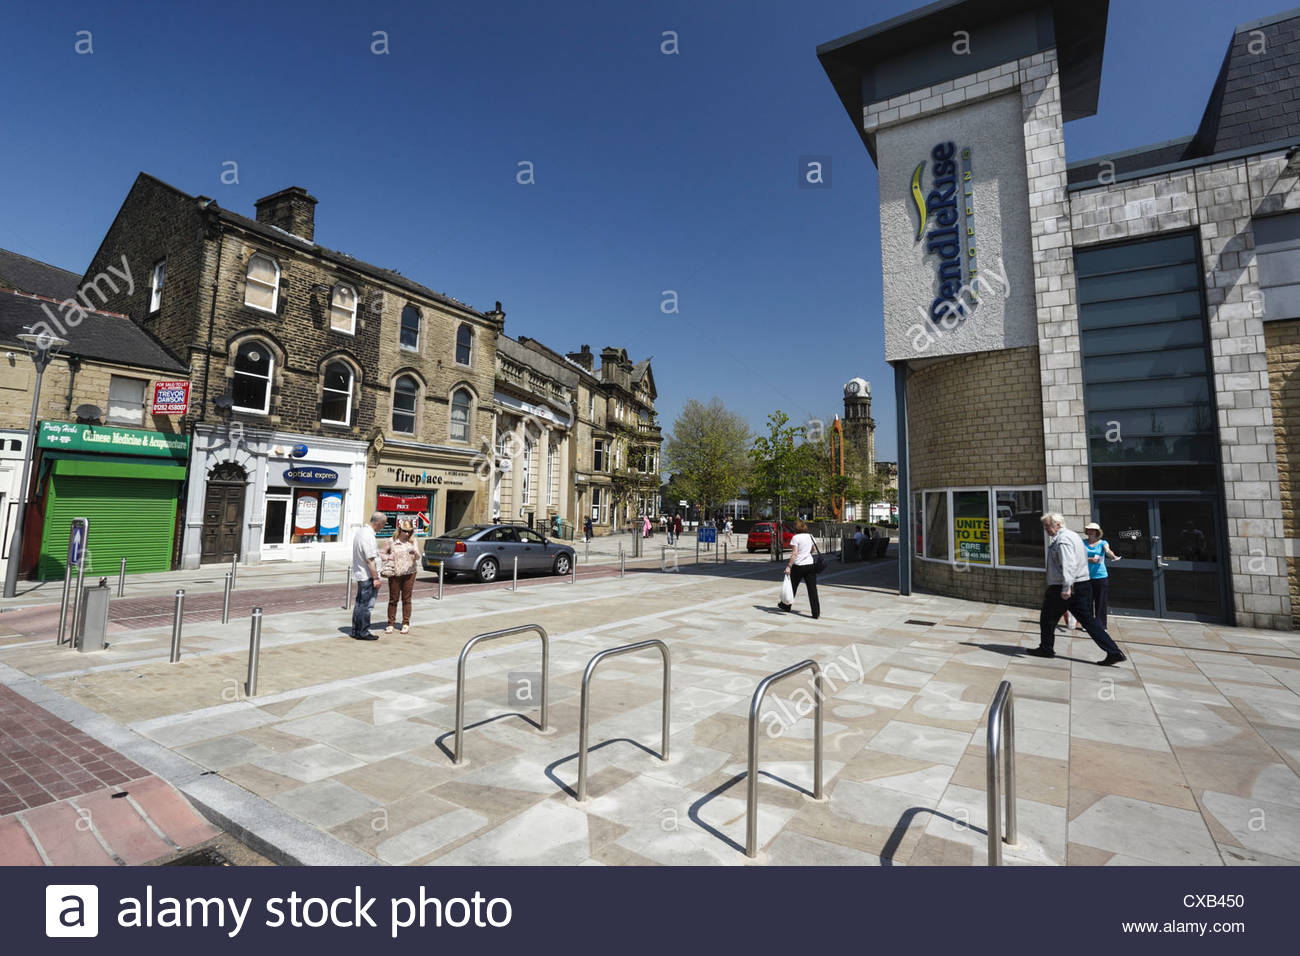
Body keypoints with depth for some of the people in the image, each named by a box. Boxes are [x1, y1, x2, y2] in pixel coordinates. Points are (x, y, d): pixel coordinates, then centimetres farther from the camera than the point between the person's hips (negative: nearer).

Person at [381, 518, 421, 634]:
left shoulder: (413, 542, 3)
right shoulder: (391, 541, 1)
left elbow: (418, 558, -6)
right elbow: (381, 553, 9)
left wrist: (415, 553, -29)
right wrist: (388, 557, -12)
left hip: (409, 573, 0)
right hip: (395, 574, 0)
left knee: (406, 599, 6)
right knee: (393, 599, 4)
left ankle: (406, 624, 14)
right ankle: (391, 624, 15)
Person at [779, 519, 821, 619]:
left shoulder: (796, 537, -11)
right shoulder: (810, 536, 6)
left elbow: (794, 554, -18)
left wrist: (789, 566, -18)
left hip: (798, 566, -4)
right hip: (810, 564, 4)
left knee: (792, 586, 14)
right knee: (812, 589, 2)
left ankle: (786, 606, 31)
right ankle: (816, 613, -2)